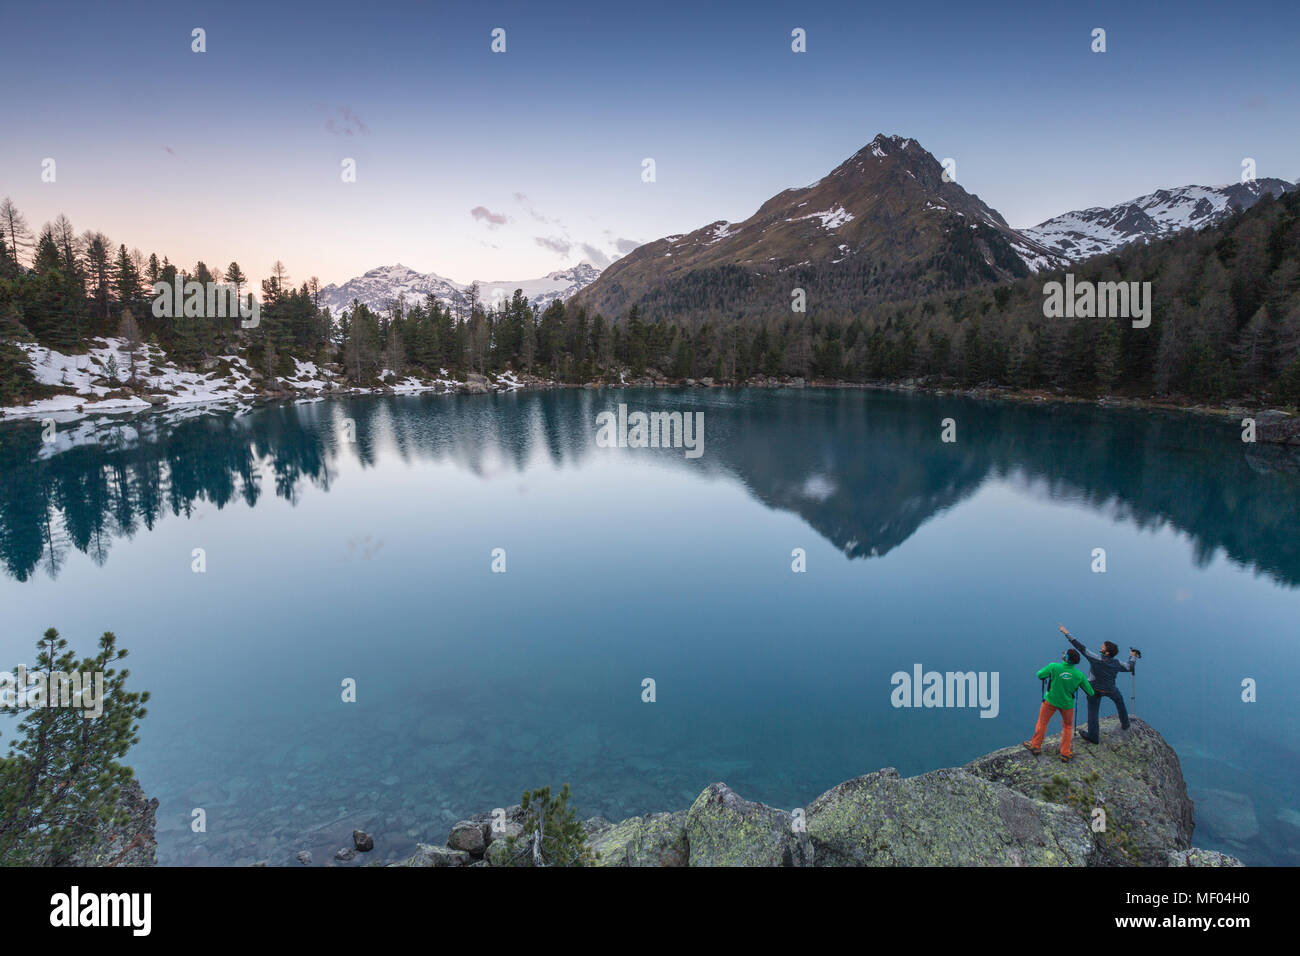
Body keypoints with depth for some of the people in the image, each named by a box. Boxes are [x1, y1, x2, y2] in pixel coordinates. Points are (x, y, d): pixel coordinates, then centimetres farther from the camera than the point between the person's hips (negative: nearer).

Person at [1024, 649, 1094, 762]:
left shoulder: (1054, 666, -23)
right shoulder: (1079, 675, -15)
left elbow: (1039, 675, -13)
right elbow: (1090, 692, -6)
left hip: (1051, 700, -1)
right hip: (1067, 703, 1)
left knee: (1042, 722, 17)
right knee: (1067, 726, 22)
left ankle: (1036, 746, 27)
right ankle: (1065, 753, 23)